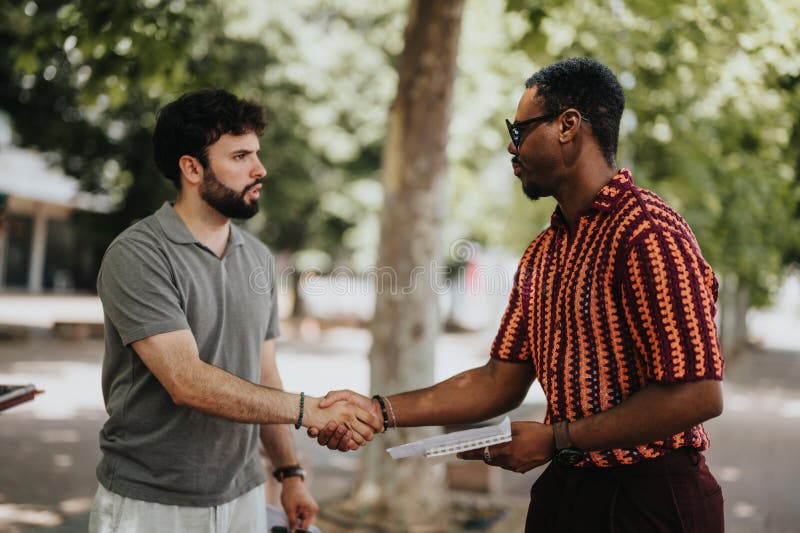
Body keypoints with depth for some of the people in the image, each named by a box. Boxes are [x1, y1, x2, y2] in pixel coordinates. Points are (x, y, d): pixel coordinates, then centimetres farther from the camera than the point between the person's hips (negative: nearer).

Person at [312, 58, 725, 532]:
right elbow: (501, 381, 9)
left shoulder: (648, 234, -18)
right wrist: (379, 411, 1)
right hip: (563, 491, 8)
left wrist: (557, 438, -18)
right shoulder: (543, 252, 10)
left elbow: (699, 395, -24)